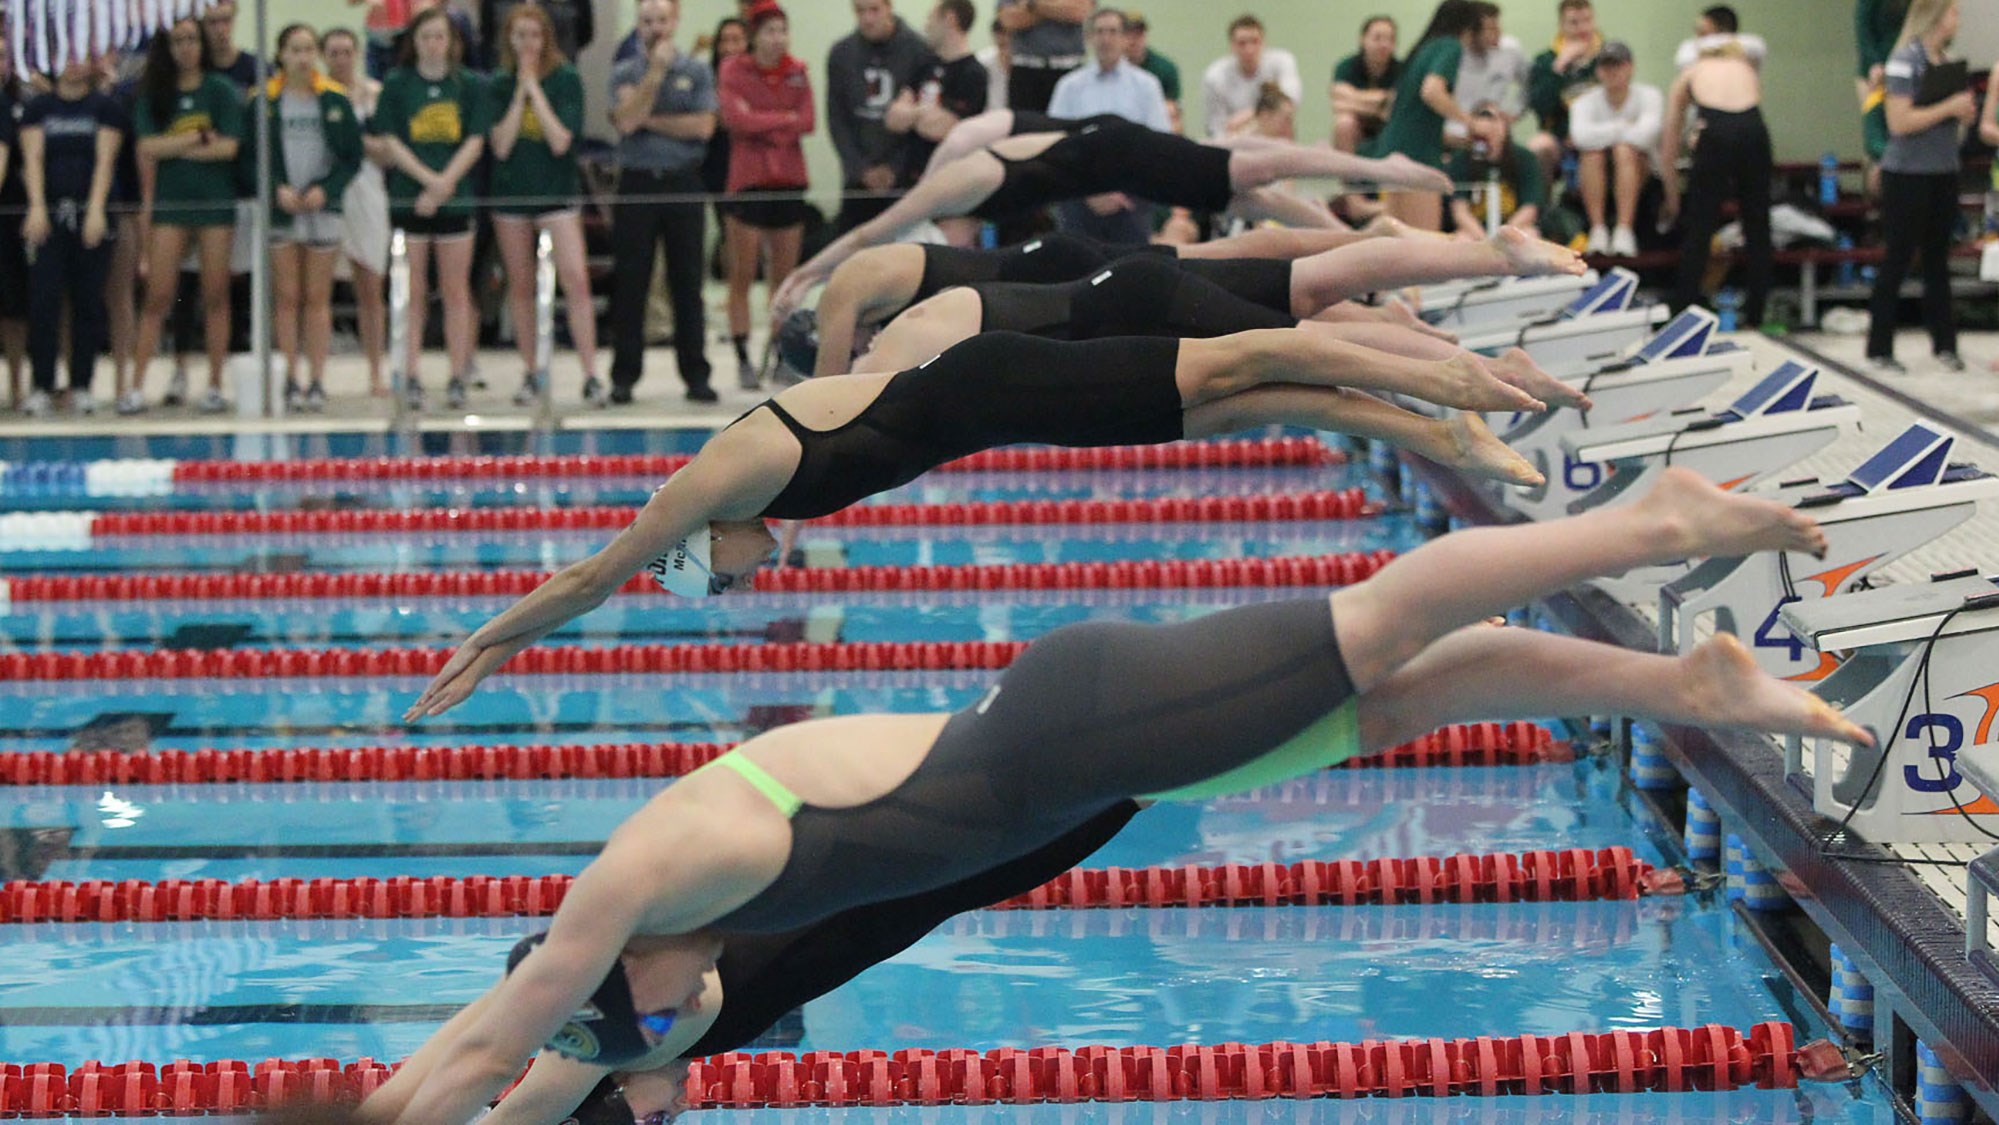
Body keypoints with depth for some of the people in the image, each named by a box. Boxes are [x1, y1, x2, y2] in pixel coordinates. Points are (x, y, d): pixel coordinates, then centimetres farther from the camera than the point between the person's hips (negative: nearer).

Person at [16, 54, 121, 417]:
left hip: (89, 214, 0)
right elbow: (33, 158, 1)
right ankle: (42, 387, -4)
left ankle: (81, 386, 7)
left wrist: (96, 210, -13)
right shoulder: (37, 107, 8)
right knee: (43, 300, -6)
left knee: (88, 302, 1)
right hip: (49, 213, 0)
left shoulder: (104, 107, 6)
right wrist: (36, 207, -12)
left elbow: (104, 160, -2)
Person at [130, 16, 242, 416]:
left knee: (215, 296, 1)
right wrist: (198, 137, -7)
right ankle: (137, 385, -4)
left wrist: (172, 148, -5)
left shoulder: (220, 89, 2)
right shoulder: (154, 94, 7)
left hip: (215, 202, -1)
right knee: (158, 297, -3)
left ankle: (215, 386, 6)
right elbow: (147, 148, -3)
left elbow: (229, 146, -7)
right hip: (169, 203, 1)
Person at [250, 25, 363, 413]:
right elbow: (251, 155, 1)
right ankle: (290, 381, 3)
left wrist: (325, 190, -9)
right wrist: (277, 190, -12)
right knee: (285, 297, 1)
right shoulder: (264, 101, 1)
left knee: (318, 298, 2)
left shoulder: (335, 102, 4)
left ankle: (317, 381, 4)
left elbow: (353, 157, 4)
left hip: (323, 208, 1)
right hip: (279, 211, -1)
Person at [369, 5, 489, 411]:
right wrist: (428, 178, -13)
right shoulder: (396, 84, 4)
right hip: (408, 197, 0)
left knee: (456, 290, 1)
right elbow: (388, 141, -2)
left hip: (455, 197, 0)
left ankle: (458, 378, 4)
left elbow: (475, 142, 1)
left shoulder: (468, 85, 5)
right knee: (414, 293, 0)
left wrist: (445, 183, -12)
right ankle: (411, 378, 3)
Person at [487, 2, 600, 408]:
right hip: (510, 192, 3)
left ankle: (591, 375, -12)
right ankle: (532, 372, 17)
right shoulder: (499, 85, 4)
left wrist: (534, 89, -13)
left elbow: (561, 140, -13)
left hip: (557, 191, -3)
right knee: (520, 286, 7)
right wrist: (520, 92, -9)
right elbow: (500, 144, -6)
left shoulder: (566, 80, -3)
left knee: (576, 280, -13)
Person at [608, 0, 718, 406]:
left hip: (682, 184, 0)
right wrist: (656, 71, -10)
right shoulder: (624, 73, 7)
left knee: (687, 281, 3)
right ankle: (624, 376, 6)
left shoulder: (697, 72, 6)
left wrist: (650, 121, -7)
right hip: (636, 184, 0)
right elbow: (627, 120, -10)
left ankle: (696, 375, 7)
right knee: (629, 283, 1)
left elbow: (703, 126, -6)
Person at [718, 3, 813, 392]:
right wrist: (785, 119, -7)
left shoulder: (797, 71, 8)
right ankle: (743, 359, -1)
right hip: (748, 180, -3)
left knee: (786, 278, 5)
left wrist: (761, 124, -12)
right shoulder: (734, 70, 0)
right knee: (742, 276, -4)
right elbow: (735, 118, -14)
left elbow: (808, 123, -2)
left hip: (789, 180, 3)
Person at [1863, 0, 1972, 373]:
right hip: (1908, 175, -7)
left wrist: (1964, 114, 0)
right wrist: (1948, 108, -18)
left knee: (1937, 261, 10)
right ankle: (1879, 349, 6)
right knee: (1897, 262, 0)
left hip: (1943, 174, 7)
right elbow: (1899, 122, -20)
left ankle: (1944, 344, 15)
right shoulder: (1905, 61, -12)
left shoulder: (1945, 62, 10)